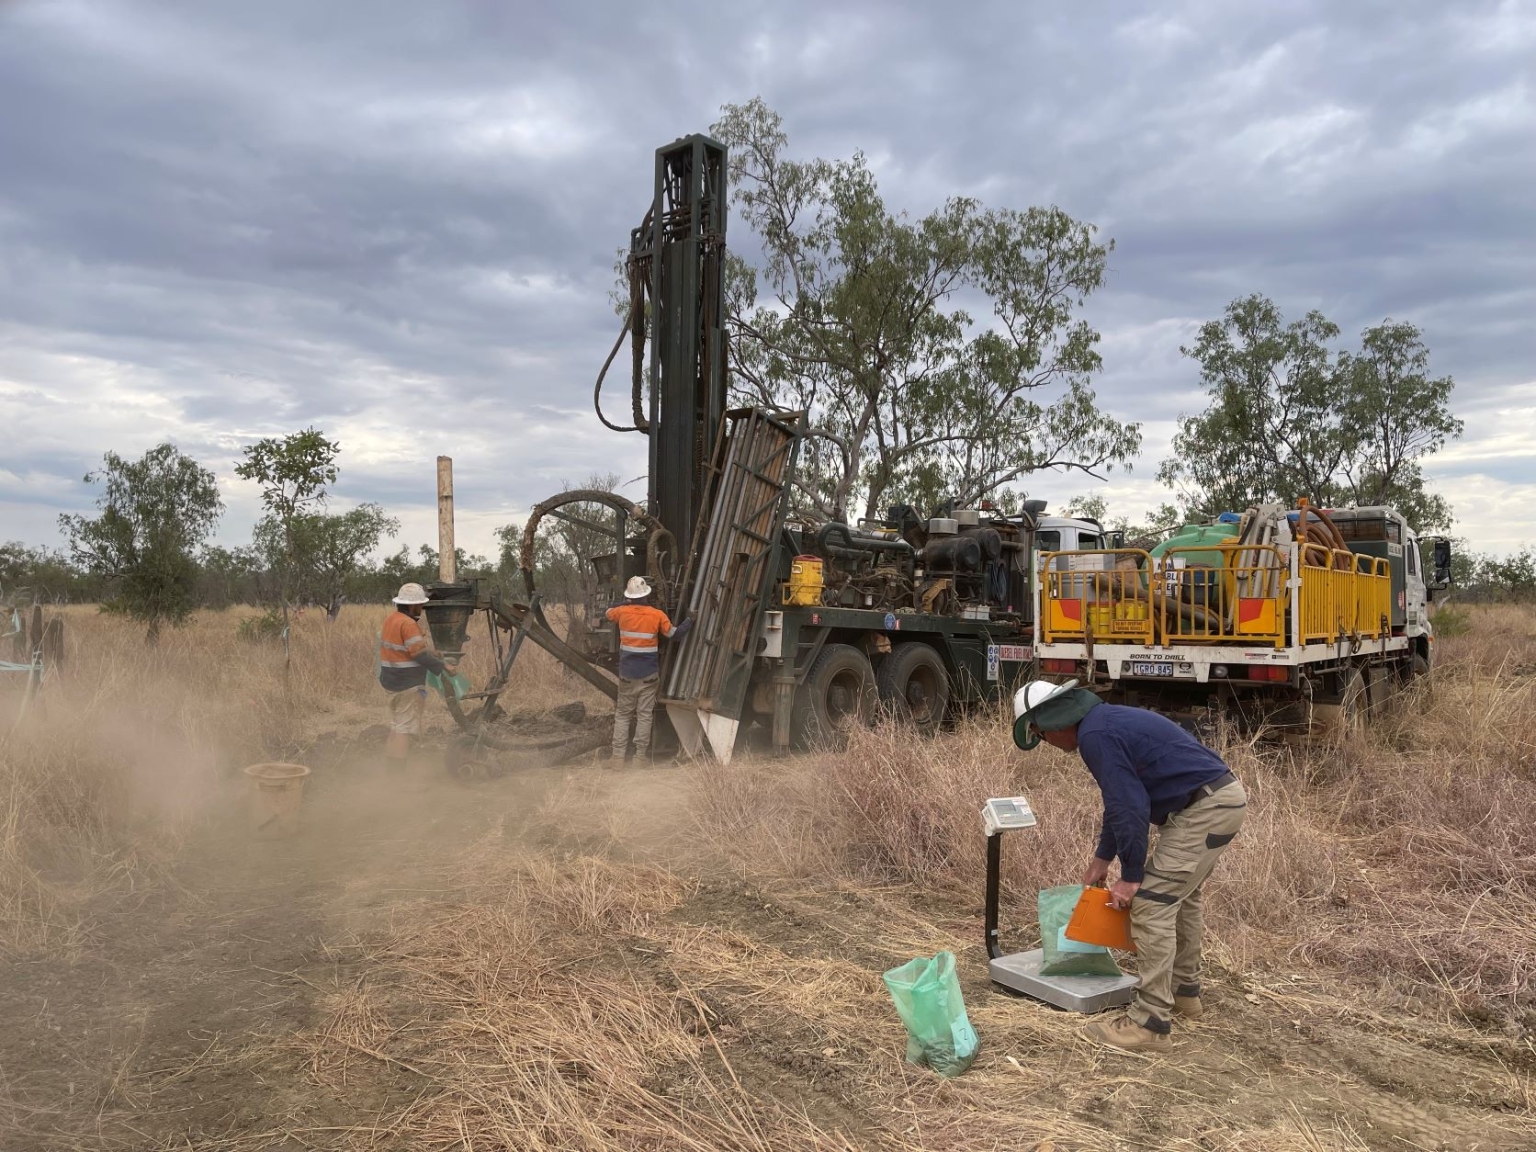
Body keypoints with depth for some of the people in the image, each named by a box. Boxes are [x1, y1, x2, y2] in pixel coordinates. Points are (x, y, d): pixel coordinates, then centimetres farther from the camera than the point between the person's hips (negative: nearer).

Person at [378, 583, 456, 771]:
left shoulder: (391, 619, 9)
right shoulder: (408, 624, -20)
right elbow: (419, 654, -22)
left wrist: (431, 653, 20)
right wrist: (443, 666, -14)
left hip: (392, 681, 10)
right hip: (408, 684, -10)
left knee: (396, 726, 18)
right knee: (405, 729, -4)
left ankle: (390, 769, 24)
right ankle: (398, 772, -1)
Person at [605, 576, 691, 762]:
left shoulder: (623, 612, -1)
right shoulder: (657, 614, -6)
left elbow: (608, 612, 20)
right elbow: (675, 634, -2)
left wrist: (625, 603, 25)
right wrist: (691, 620, 8)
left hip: (627, 673, 1)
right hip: (649, 674, -1)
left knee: (622, 714, 9)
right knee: (644, 715, 3)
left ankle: (618, 756, 5)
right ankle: (640, 757, 1)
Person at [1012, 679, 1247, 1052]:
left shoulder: (1095, 735, -17)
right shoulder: (1106, 720, 16)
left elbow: (1129, 807, -20)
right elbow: (1121, 799, 26)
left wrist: (1131, 876, -10)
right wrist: (1103, 857, 31)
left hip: (1206, 809, -11)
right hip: (1224, 796, 11)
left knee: (1151, 905, -8)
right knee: (1181, 896, 24)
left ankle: (1151, 1022, -3)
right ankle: (1184, 992, 37)